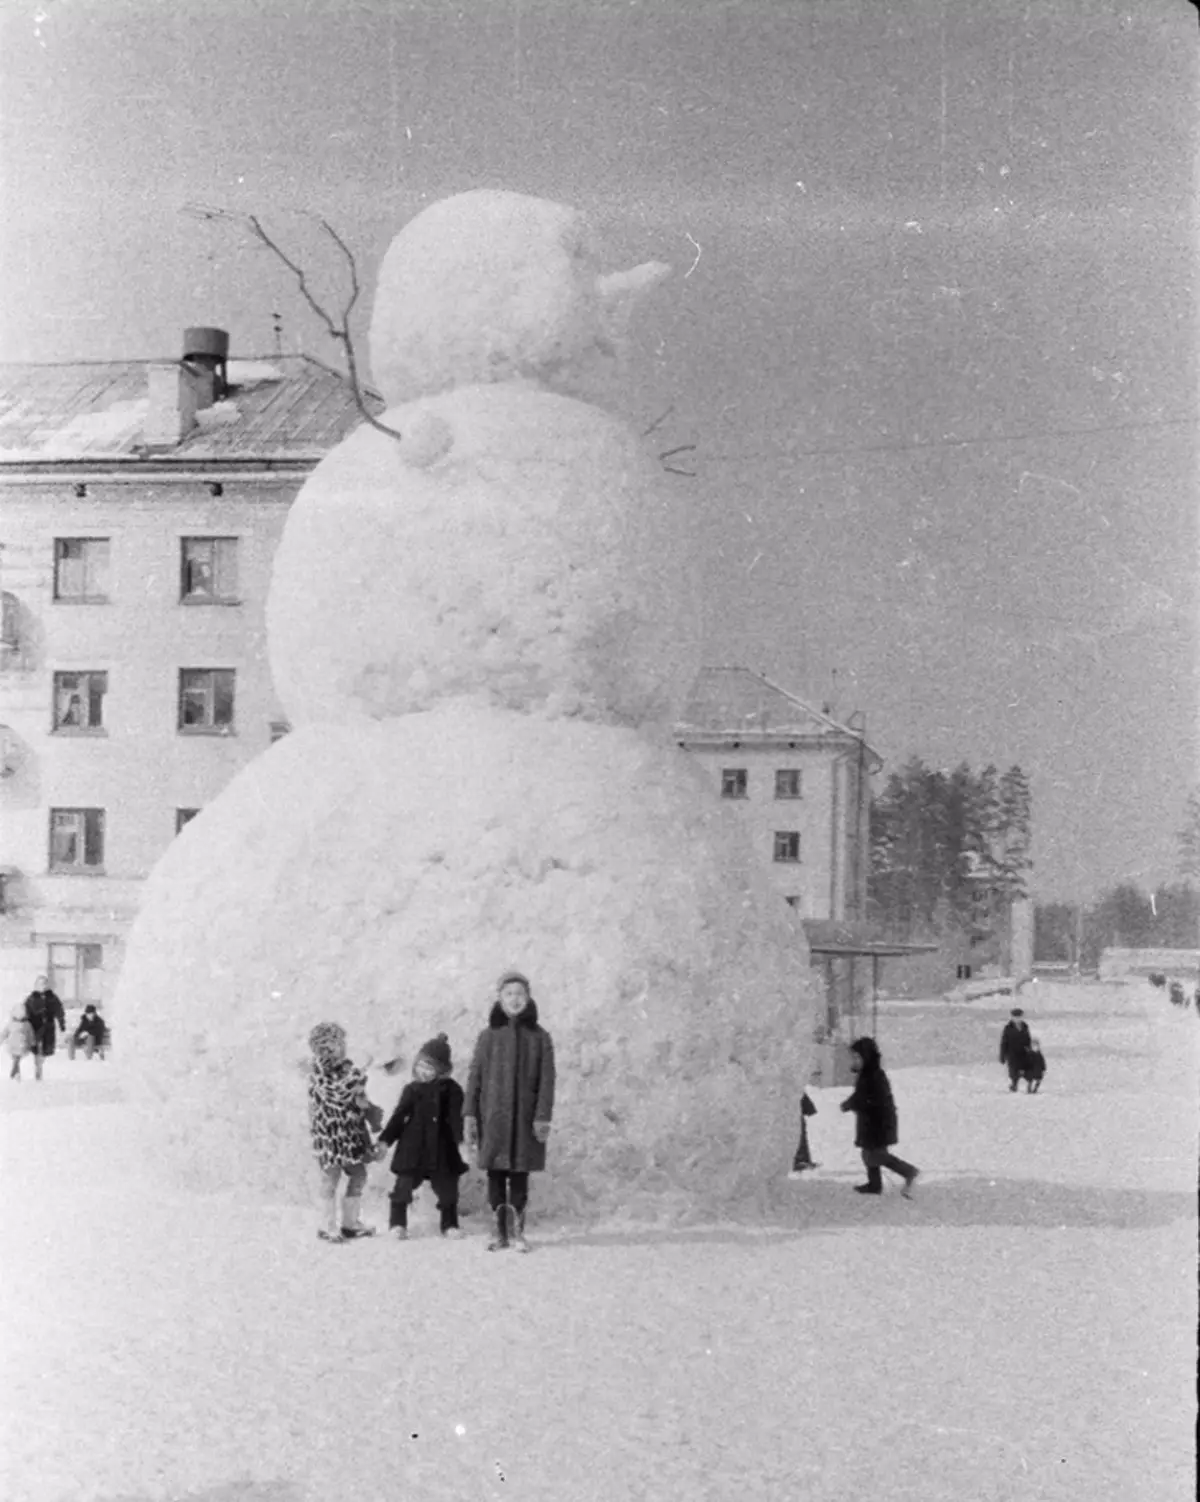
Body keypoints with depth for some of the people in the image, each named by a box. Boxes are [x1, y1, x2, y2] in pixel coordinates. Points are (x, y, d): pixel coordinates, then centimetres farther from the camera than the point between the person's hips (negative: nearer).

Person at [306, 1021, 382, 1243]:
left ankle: (350, 1223, 24)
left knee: (359, 1175, 12)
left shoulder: (346, 1067, 9)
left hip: (350, 1130, 8)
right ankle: (327, 1227, 8)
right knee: (331, 1177, -2)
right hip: (328, 1131, -8)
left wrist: (368, 1108, 2)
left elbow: (357, 1097, 17)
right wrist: (355, 1077, -23)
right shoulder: (318, 1069, -13)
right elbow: (333, 1094, -26)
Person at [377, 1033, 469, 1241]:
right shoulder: (412, 1090, 4)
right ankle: (397, 1223, 9)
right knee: (404, 1184, -3)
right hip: (412, 1148, 0)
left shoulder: (451, 1090, 1)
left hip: (441, 1149, 0)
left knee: (447, 1185, 5)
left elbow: (456, 1117, 0)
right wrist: (385, 1139, -2)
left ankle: (449, 1224, 20)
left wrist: (462, 1139, -12)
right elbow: (399, 1116, 4)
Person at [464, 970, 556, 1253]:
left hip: (525, 1117, -1)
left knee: (520, 1175, 1)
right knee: (495, 1174, 2)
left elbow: (546, 1080, 1)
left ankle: (518, 1231, 9)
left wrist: (543, 1116, -8)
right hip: (493, 1116, 1)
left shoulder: (540, 1037, 5)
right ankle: (500, 1232, 8)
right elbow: (475, 1077, 6)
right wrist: (470, 1115, -2)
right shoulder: (488, 1036, 7)